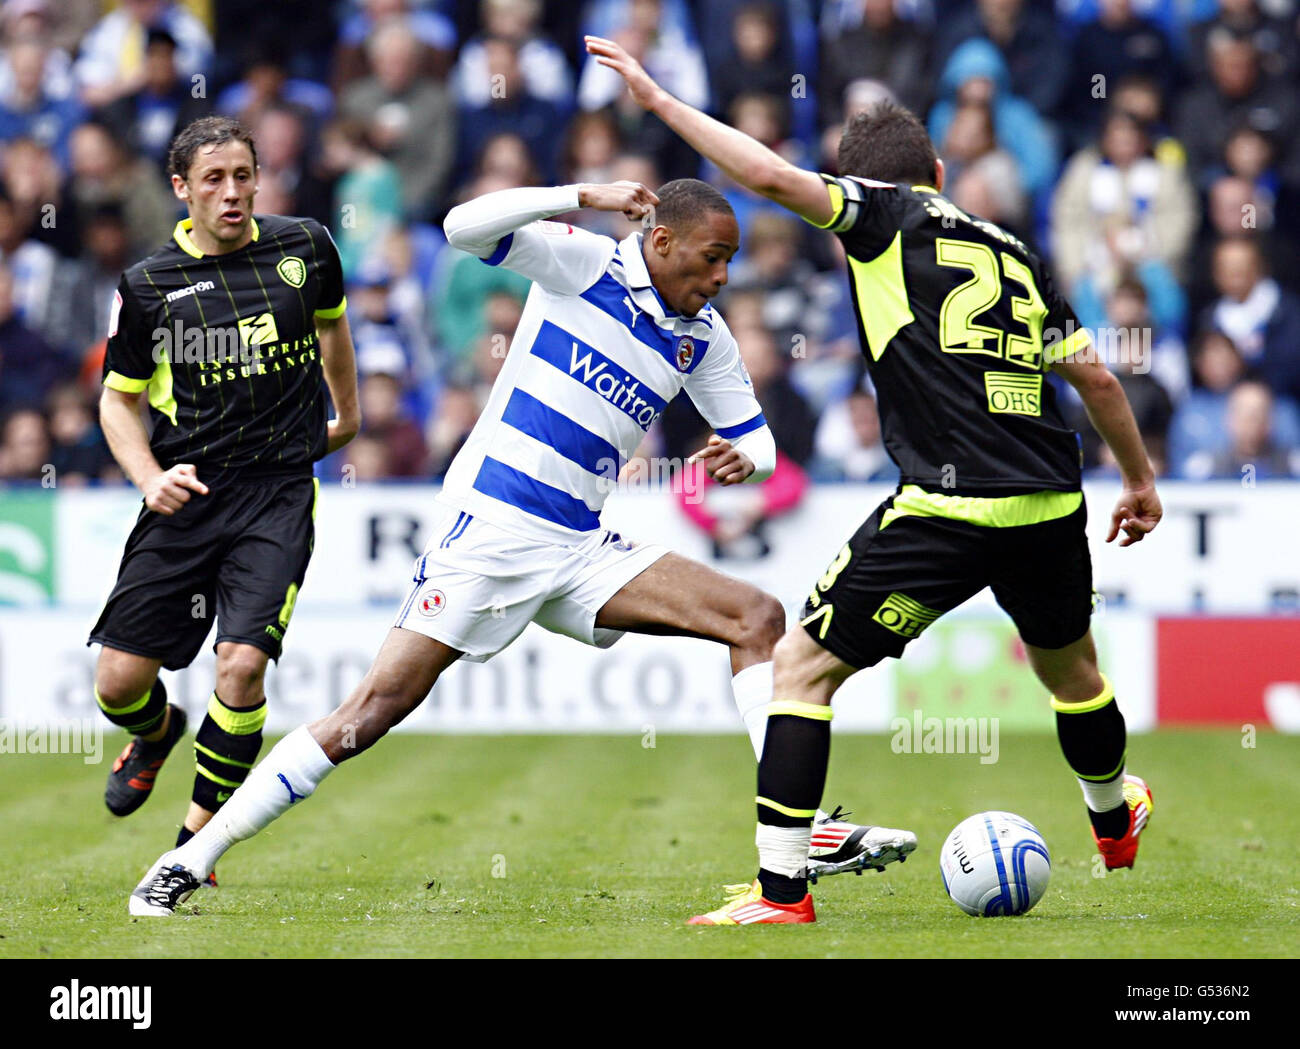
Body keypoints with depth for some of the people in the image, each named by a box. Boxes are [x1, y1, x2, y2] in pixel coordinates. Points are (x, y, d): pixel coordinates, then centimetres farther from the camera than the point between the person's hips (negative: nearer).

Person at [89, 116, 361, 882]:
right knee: (119, 680, -1)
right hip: (187, 496, 1)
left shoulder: (304, 247, 3)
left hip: (279, 494, -1)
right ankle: (157, 733, 39)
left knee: (242, 665, -18)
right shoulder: (149, 285, -1)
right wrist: (149, 476, -7)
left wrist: (348, 416, 36)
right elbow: (119, 396, 10)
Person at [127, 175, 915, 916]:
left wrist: (746, 459, -6)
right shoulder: (583, 262, -5)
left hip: (581, 549, 6)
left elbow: (756, 439, 18)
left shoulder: (703, 337, 9)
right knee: (377, 706, -13)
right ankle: (191, 861, -5)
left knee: (759, 618, -7)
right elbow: (465, 227, -19)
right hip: (488, 528, -6)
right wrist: (586, 197, -26)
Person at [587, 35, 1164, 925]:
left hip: (949, 510, -6)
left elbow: (771, 176, -12)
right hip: (1052, 507, 6)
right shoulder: (1013, 252, 20)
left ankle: (781, 888, -4)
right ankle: (1117, 822, 56)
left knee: (803, 666, 2)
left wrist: (658, 98, -4)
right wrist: (1141, 480, 34)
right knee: (1069, 665, 33)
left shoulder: (886, 216, 4)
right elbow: (1095, 375, 20)